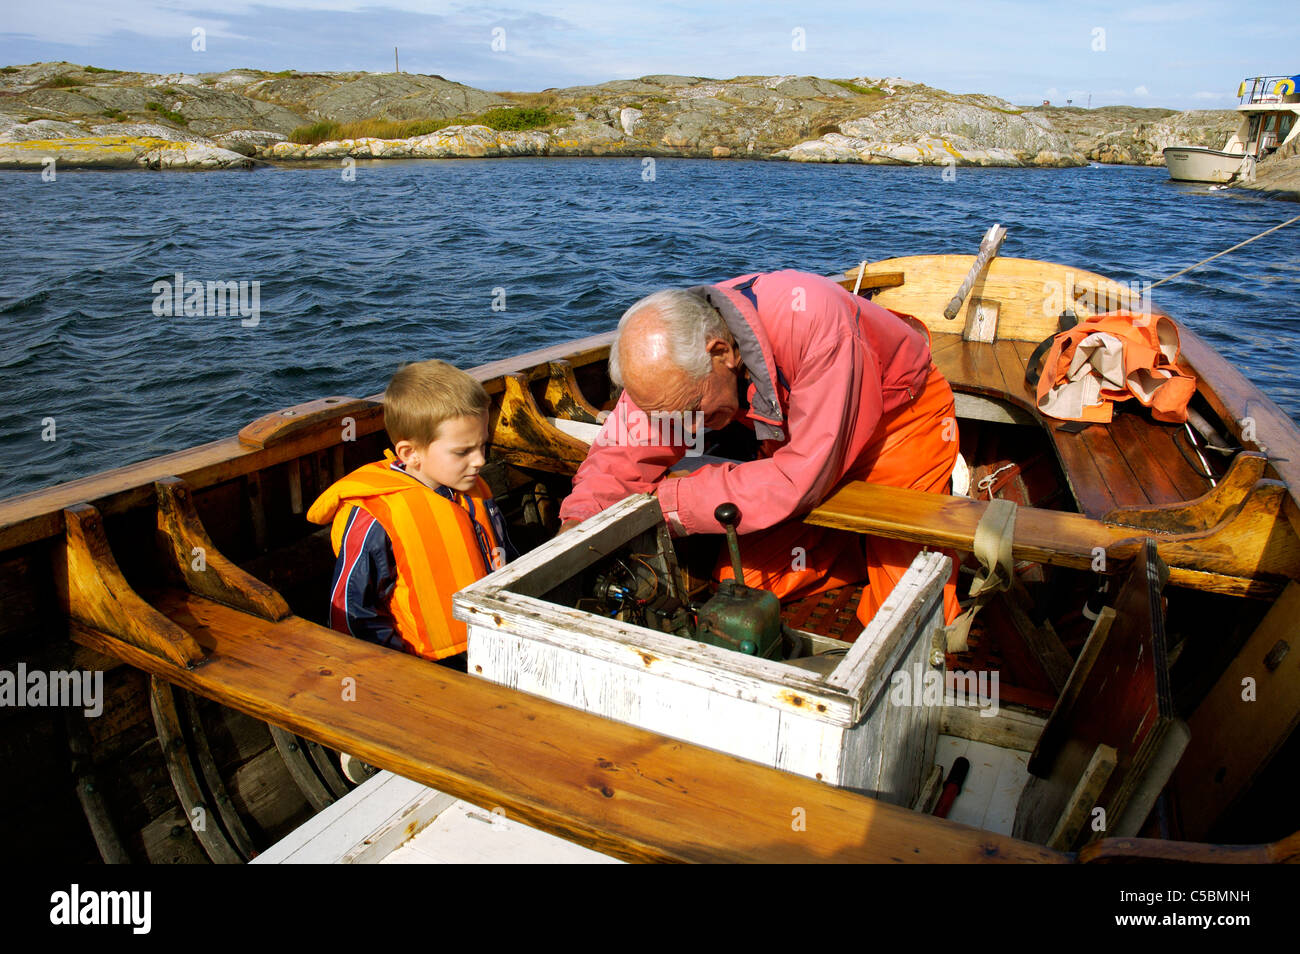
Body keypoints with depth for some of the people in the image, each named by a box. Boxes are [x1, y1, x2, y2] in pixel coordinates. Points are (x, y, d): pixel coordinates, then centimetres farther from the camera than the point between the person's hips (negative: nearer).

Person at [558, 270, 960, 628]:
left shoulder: (811, 319, -41)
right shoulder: (672, 362, -22)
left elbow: (804, 478, -38)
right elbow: (622, 453, -11)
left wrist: (670, 501, -33)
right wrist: (576, 526, -29)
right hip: (794, 435, 5)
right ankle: (869, 544, 14)